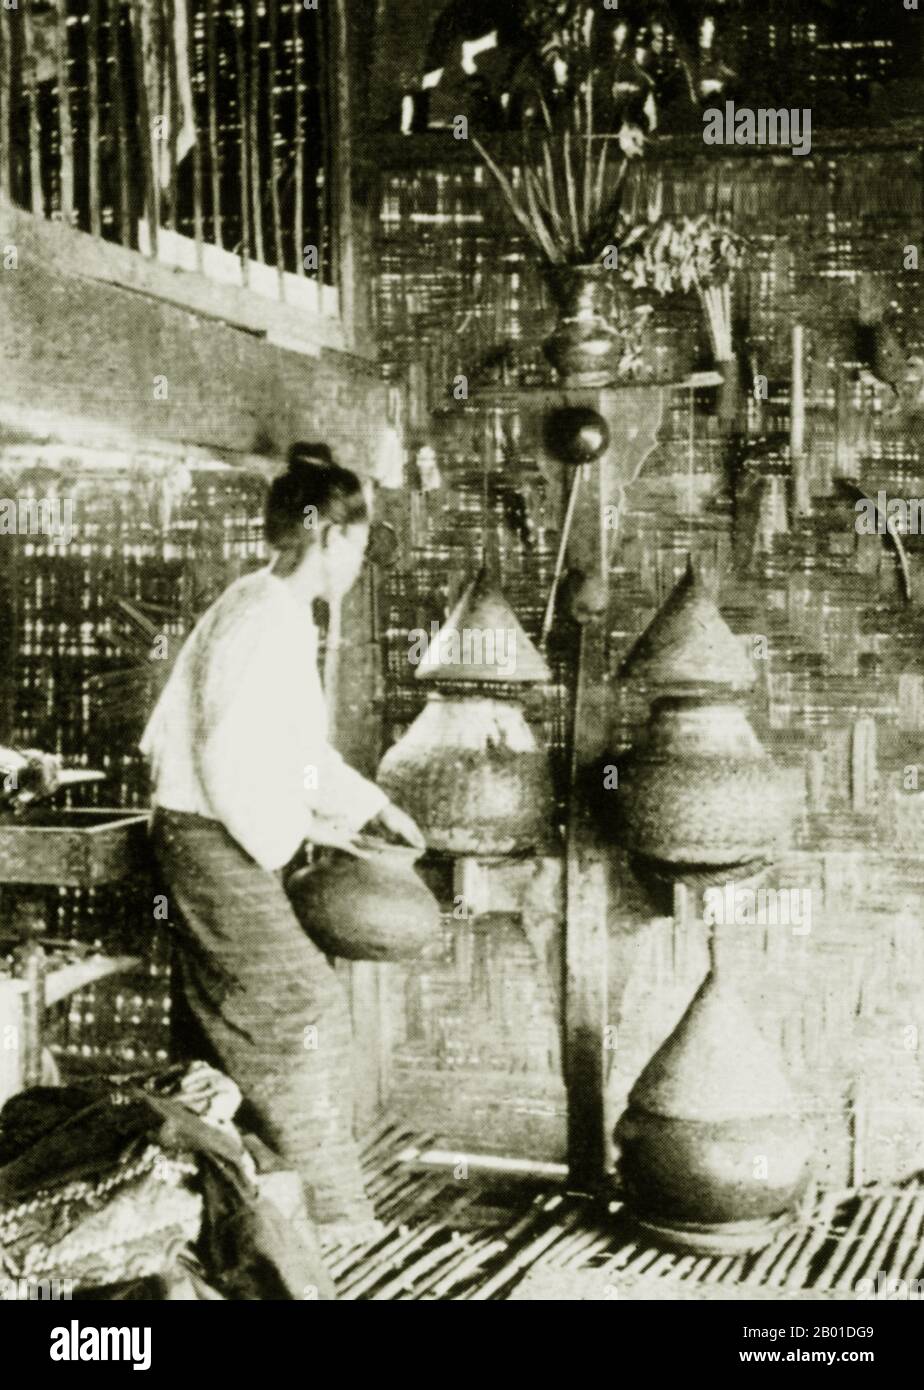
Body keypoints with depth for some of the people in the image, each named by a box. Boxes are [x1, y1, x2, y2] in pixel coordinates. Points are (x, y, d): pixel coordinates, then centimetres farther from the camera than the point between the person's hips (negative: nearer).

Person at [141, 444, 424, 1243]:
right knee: (302, 1008, -5)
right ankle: (324, 1205, 5)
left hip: (213, 842, 10)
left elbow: (297, 747, 20)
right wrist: (300, 828, -14)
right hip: (217, 841, -10)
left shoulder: (276, 612, 12)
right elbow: (229, 759, -24)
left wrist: (371, 806, 16)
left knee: (220, 1022, 15)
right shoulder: (264, 620, -19)